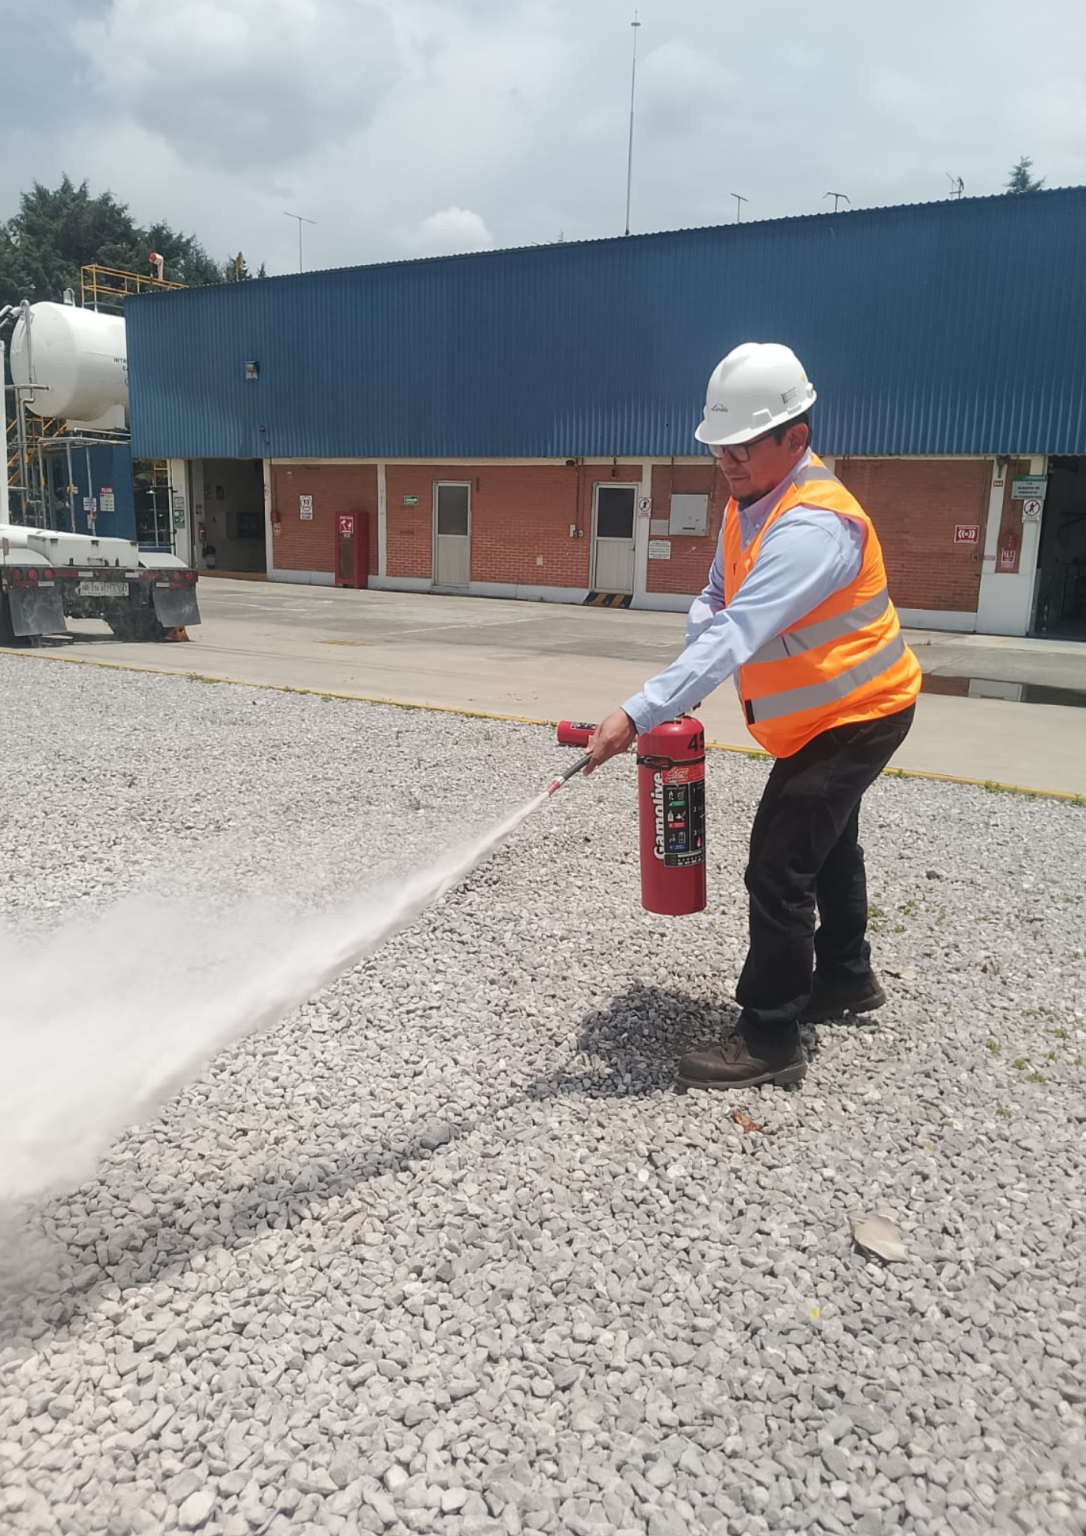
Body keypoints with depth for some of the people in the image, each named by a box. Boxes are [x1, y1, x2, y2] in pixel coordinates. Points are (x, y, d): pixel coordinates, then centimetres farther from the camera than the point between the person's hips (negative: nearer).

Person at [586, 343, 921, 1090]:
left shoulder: (813, 526, -31)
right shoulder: (752, 502, 1)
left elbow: (736, 636, -41)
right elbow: (714, 604, 7)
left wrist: (636, 715, -46)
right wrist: (682, 700, -9)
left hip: (854, 716, -10)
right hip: (821, 714, 10)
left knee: (778, 869, -12)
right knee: (827, 847, 24)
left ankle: (770, 1040, 1)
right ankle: (846, 976, 45)